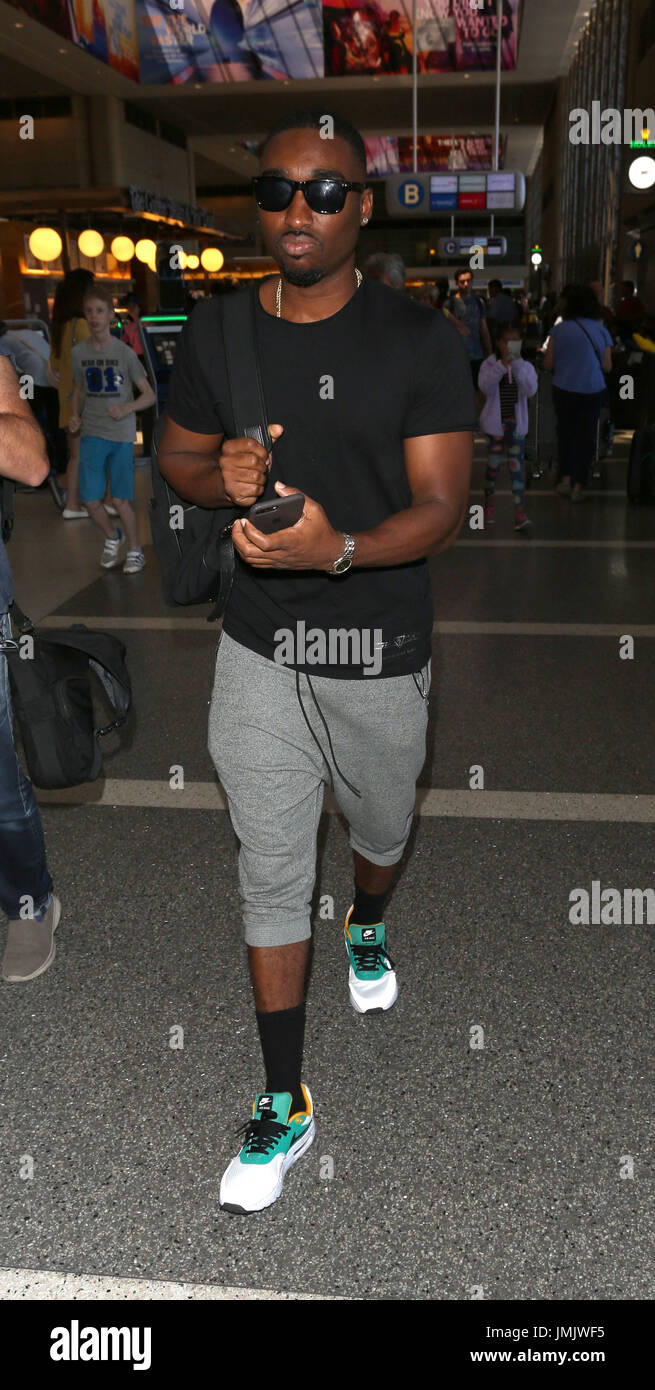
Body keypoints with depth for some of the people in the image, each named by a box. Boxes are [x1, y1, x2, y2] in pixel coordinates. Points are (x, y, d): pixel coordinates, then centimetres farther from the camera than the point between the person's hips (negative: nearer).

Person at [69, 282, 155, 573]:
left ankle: (135, 550, 18)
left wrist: (127, 407, -21)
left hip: (121, 435, -3)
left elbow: (149, 395, -3)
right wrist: (75, 415, 3)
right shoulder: (78, 353, 5)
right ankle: (111, 538, 28)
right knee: (91, 501, -2)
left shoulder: (124, 352, -5)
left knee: (120, 500, -5)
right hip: (91, 434, 3)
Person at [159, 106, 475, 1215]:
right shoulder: (215, 333, -1)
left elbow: (440, 508, -13)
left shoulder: (419, 342, -9)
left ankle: (366, 925, 61)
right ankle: (284, 1104, 21)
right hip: (260, 652, 1)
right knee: (271, 872, 5)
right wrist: (220, 476, -13)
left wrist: (337, 549, -33)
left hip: (380, 654, -1)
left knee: (381, 828, 22)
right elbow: (175, 450, 12)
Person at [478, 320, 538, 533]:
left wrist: (517, 365, -23)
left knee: (517, 467, -2)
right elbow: (486, 387, -22)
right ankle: (489, 504, 29)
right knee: (493, 465, 8)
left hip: (516, 424, 1)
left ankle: (520, 512, -3)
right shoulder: (489, 364, -4)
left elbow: (530, 390, -17)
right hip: (495, 423, -1)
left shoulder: (525, 366, 0)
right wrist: (502, 364, -29)